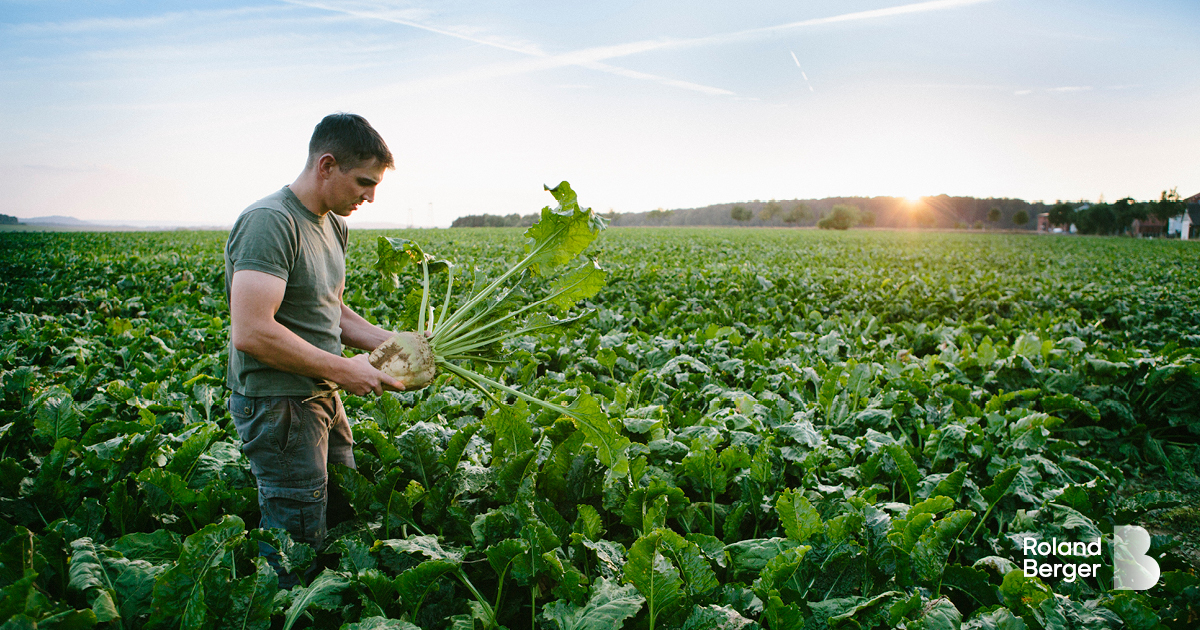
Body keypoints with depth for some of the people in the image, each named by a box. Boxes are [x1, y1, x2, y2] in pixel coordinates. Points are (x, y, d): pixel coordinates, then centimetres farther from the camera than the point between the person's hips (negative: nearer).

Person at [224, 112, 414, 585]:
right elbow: (251, 333, -28)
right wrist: (342, 369, -20)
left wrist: (391, 342, 6)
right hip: (277, 405, -10)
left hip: (322, 398, 10)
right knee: (297, 544, 1)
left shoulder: (333, 224, 11)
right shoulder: (270, 222, -20)